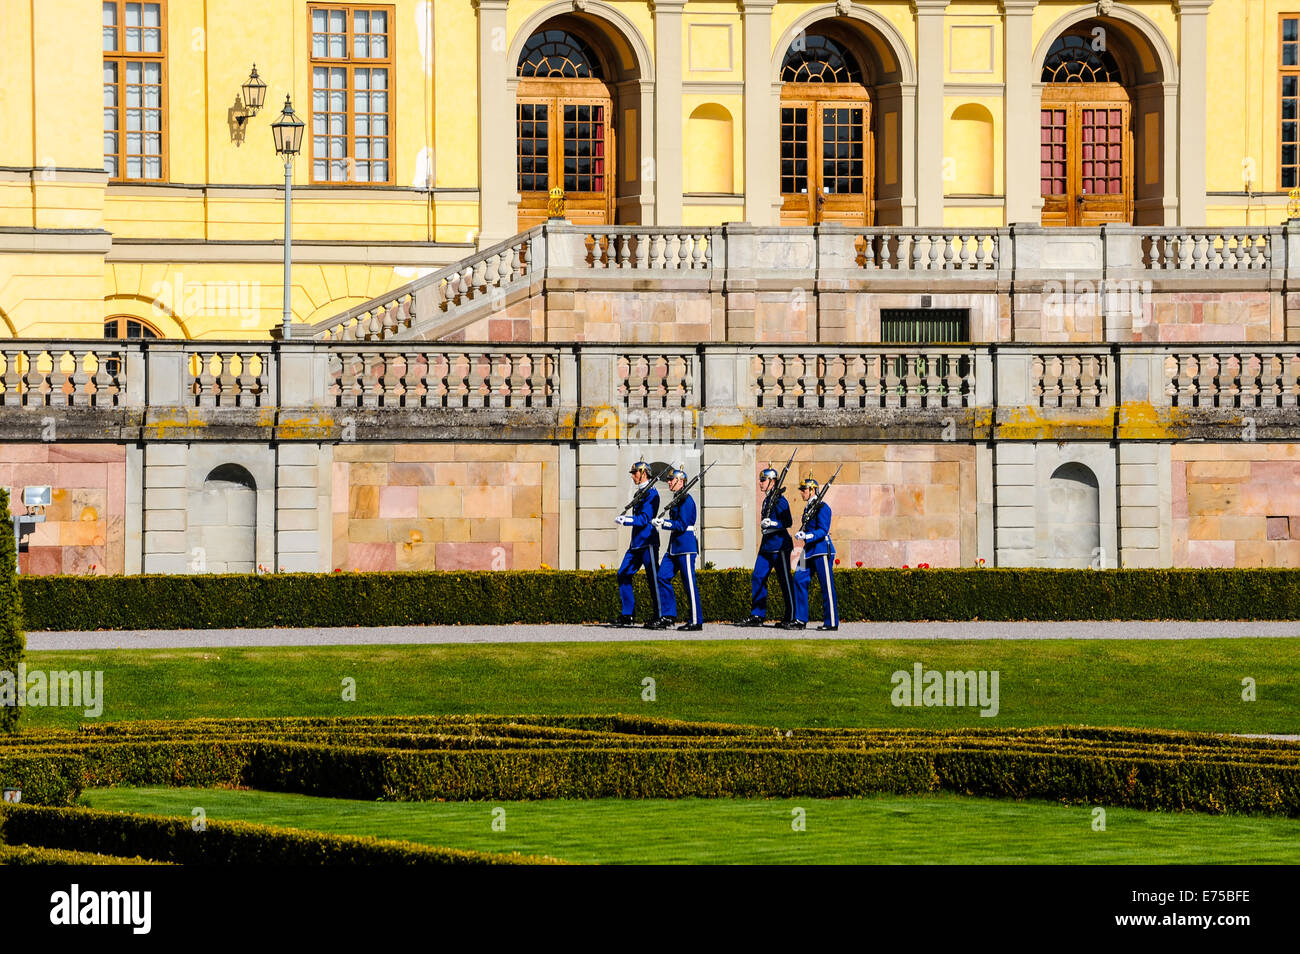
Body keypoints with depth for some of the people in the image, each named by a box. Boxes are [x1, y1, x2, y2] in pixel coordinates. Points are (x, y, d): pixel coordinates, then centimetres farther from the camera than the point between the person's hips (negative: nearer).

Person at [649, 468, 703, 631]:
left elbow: (682, 525, -18)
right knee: (663, 577, 3)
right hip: (675, 546, 10)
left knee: (689, 583, -5)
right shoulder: (677, 500, 16)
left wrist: (664, 523, -22)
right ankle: (668, 616, 7)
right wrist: (663, 522, 9)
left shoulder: (686, 500, -12)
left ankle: (696, 622, -1)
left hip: (685, 545, -10)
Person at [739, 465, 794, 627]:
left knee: (785, 581, -3)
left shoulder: (779, 500, -12)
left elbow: (788, 522, -15)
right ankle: (757, 616, 7)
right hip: (767, 545, 9)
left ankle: (792, 617, 4)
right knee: (758, 578, 4)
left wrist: (772, 524, -27)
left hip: (779, 545, -9)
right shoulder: (767, 499, 14)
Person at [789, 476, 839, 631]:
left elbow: (823, 531, -18)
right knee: (800, 580, 3)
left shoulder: (822, 507, -12)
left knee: (827, 586, -3)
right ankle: (800, 620, 7)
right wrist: (801, 534, 6)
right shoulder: (808, 507, 15)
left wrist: (807, 536, -28)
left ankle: (832, 622, 2)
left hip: (822, 550, -9)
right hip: (809, 551, 9)